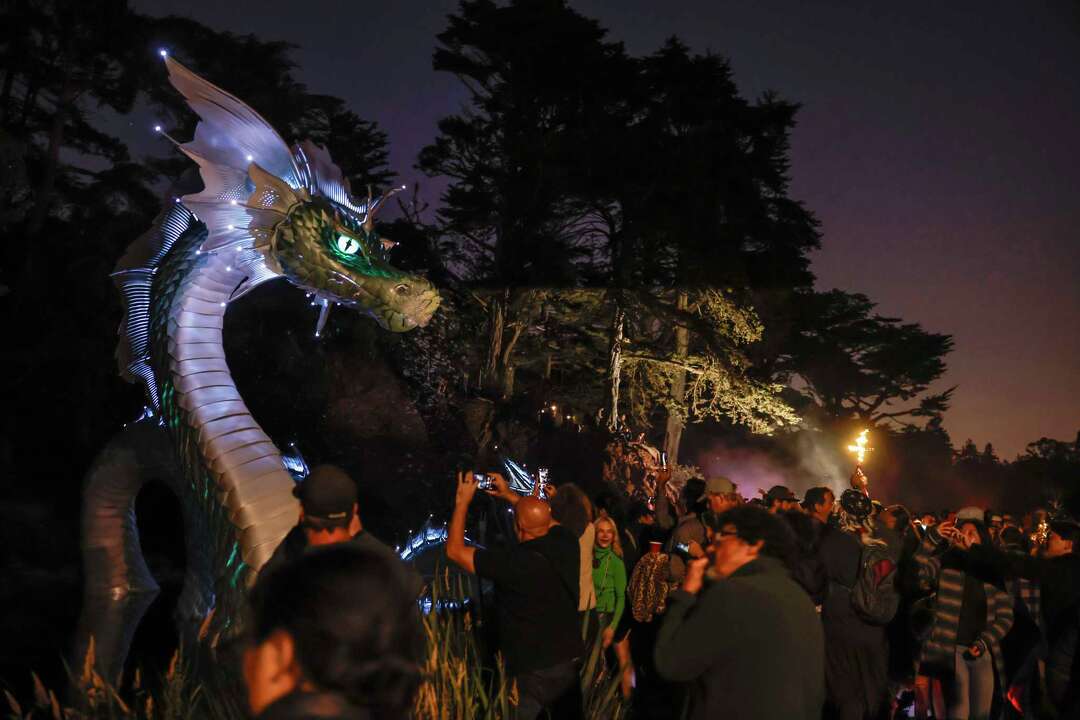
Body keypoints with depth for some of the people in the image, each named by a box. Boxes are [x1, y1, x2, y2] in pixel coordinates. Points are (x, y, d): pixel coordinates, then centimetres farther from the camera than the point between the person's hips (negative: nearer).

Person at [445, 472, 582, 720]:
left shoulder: (514, 562, -25)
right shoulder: (567, 542, -8)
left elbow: (454, 551, -15)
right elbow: (543, 518, 17)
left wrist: (462, 502, -6)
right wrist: (509, 494, 22)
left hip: (536, 672, -6)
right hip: (572, 660, 6)